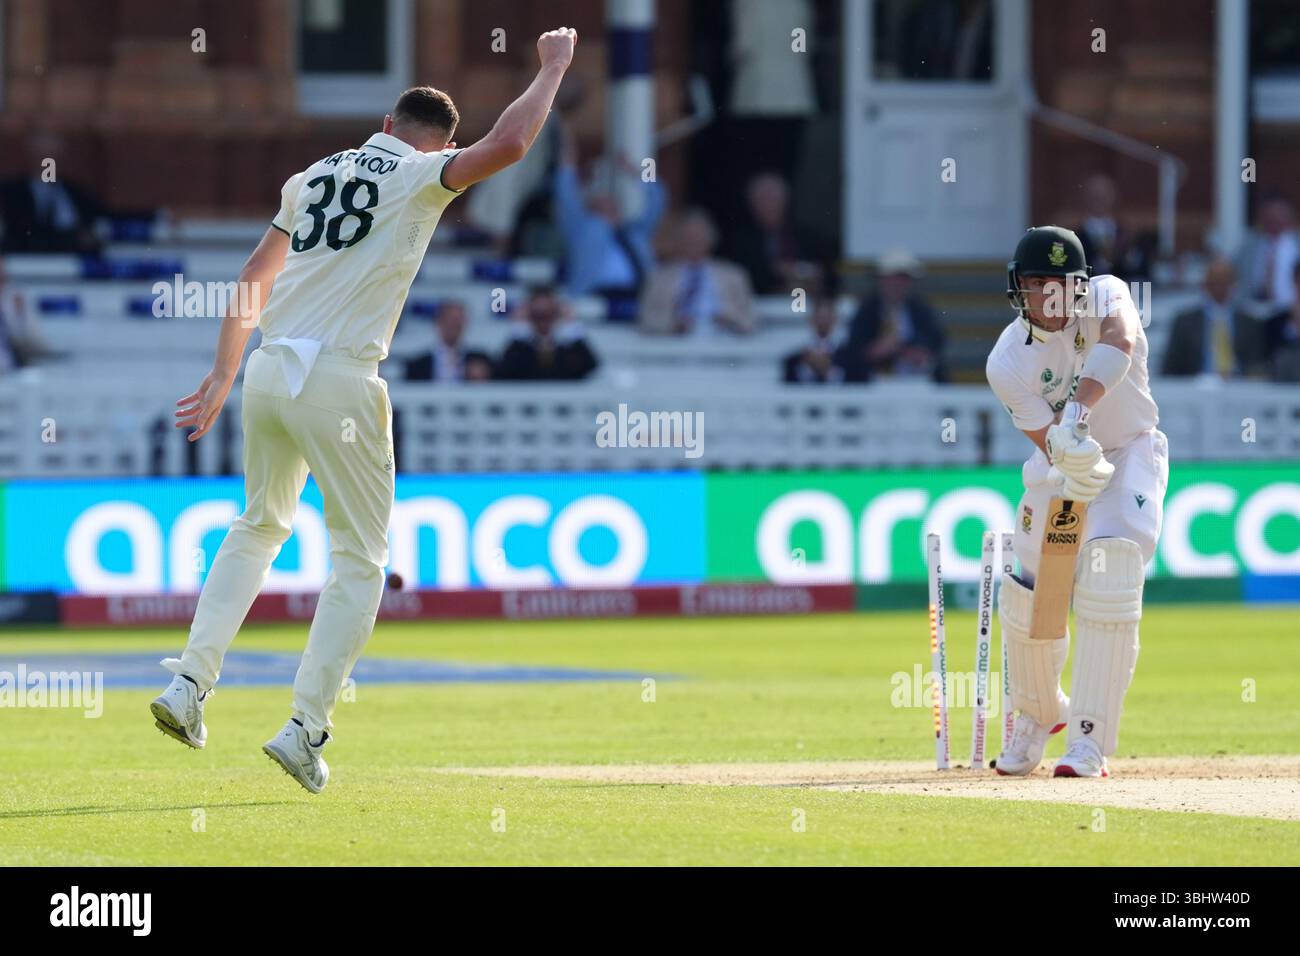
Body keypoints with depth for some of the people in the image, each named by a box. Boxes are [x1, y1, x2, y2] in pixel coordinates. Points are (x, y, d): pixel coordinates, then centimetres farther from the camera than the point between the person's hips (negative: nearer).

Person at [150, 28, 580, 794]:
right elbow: (508, 145, -17)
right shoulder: (419, 177, -2)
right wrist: (553, 68, -1)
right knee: (362, 556, 4)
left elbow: (253, 275, 21)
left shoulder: (313, 176, 18)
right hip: (338, 381, -6)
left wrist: (225, 373, 27)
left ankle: (190, 681, 15)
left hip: (268, 372, 6)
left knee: (261, 526, 25)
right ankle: (307, 725, -5)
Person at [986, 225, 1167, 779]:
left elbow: (1120, 340, -43)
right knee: (1028, 597, 0)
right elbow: (1048, 440, -22)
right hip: (1062, 464, 2)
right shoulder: (1007, 363, -18)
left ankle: (1090, 743, -23)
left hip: (1132, 453, -2)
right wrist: (1072, 471, -46)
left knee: (1108, 582, -24)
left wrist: (1079, 411, -58)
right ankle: (1039, 713, 33)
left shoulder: (1106, 296, -20)